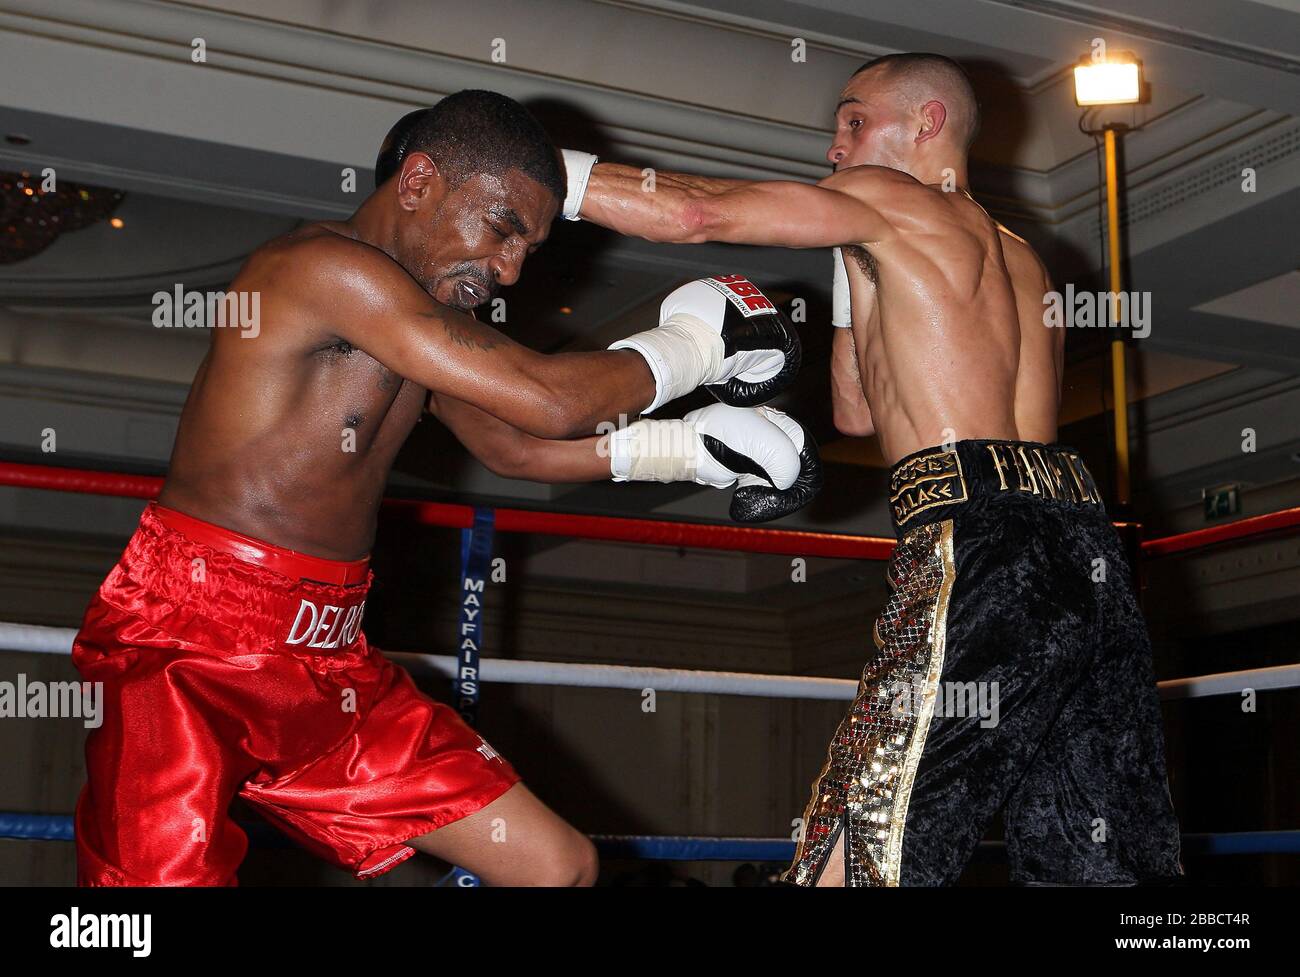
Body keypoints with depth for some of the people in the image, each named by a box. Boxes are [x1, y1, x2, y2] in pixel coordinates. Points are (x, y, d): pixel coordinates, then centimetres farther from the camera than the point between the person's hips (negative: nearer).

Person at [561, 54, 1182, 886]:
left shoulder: (887, 197, 8)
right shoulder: (1016, 258, 32)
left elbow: (694, 214, -1)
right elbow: (858, 412, 33)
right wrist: (854, 263, 31)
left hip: (983, 544, -8)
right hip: (1083, 553, 9)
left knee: (856, 861, -11)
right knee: (1108, 866, 8)